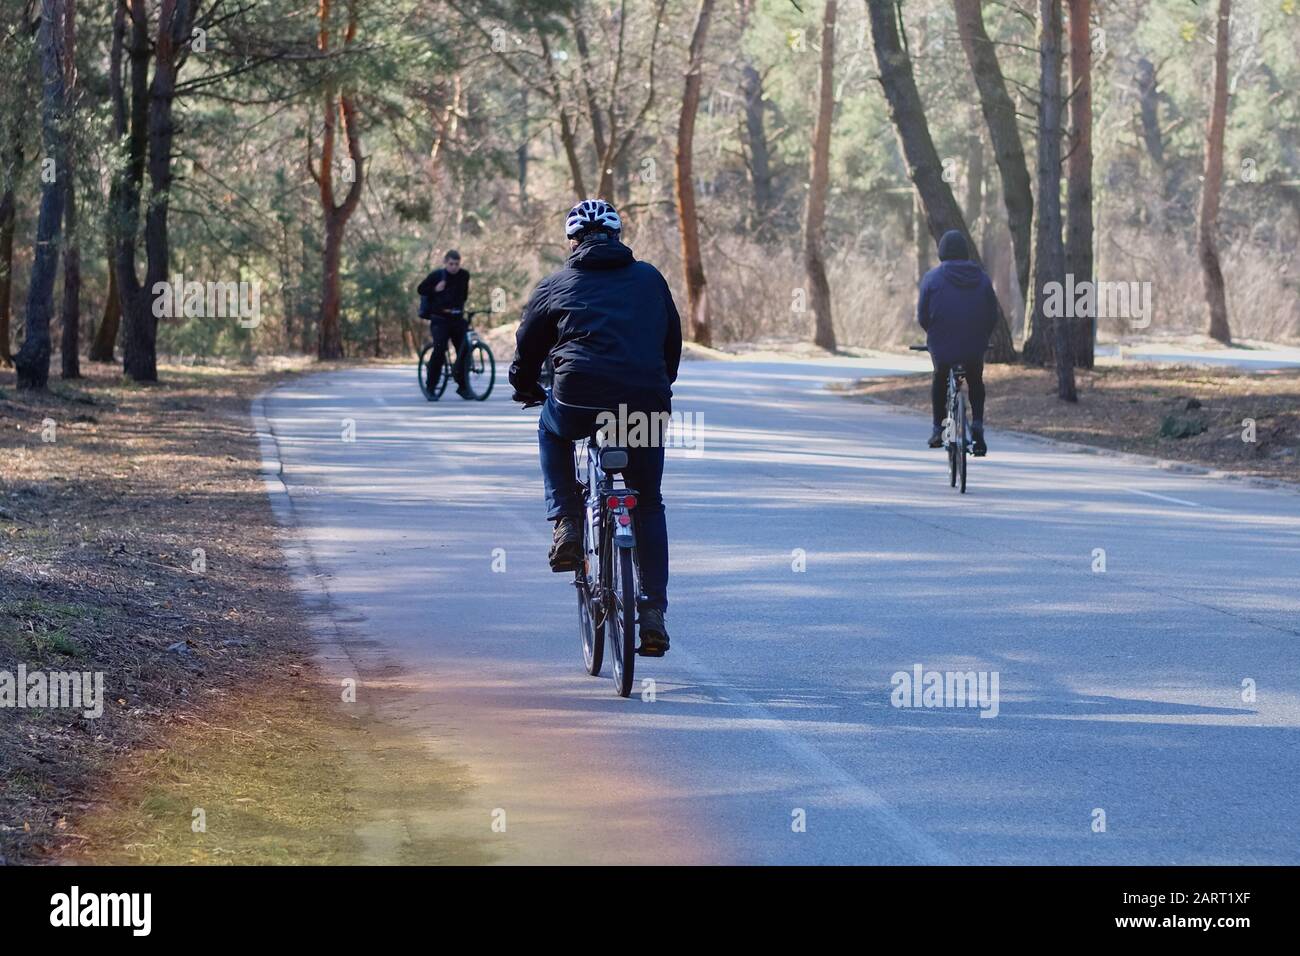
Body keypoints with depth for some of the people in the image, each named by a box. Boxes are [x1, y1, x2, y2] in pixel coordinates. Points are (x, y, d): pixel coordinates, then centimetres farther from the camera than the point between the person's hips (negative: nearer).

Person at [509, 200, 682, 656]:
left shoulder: (555, 286, 14)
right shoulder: (650, 279, 19)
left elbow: (526, 348, 23)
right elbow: (673, 341, 28)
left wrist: (526, 388, 44)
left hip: (579, 402, -1)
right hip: (645, 405, 2)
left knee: (551, 430, 35)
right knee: (649, 505, 19)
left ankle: (567, 526, 19)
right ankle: (653, 612, 12)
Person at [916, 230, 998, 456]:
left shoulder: (932, 278, -5)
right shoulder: (982, 278, 2)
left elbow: (922, 316, -3)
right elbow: (993, 315, 5)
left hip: (942, 346, -1)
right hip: (975, 347, 1)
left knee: (939, 380, 28)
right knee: (976, 383, 27)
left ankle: (938, 429, 22)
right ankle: (977, 424, 8)